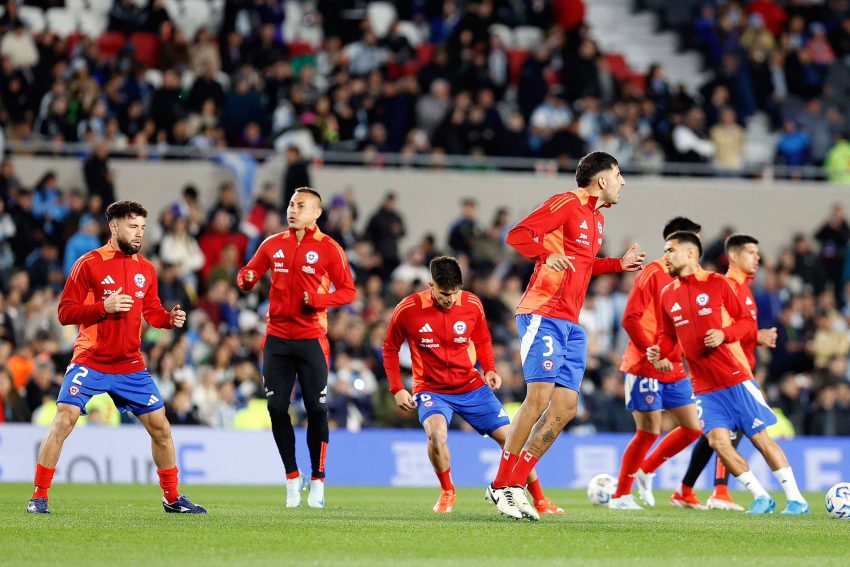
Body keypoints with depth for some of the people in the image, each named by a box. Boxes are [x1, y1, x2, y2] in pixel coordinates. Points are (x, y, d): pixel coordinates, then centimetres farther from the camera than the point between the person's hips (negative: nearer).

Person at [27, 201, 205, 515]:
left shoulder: (146, 268, 8)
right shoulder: (89, 264, -7)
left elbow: (151, 311, 19)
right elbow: (65, 313, -8)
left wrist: (170, 319, -3)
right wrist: (104, 306, -21)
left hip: (131, 366, 5)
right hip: (90, 361, -5)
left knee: (160, 427, 6)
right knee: (63, 421, -16)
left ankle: (172, 498, 22)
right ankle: (39, 497, -7)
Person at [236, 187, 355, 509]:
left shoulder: (328, 249, -2)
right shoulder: (273, 245, 9)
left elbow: (348, 292, -3)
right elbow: (247, 276, 15)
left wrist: (317, 299, -19)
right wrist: (246, 280, -9)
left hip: (311, 340, -3)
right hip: (277, 338, 3)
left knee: (316, 410, -3)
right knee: (277, 408, 0)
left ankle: (317, 482, 7)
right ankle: (292, 478, 13)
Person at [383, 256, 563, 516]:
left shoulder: (472, 304, -6)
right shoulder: (408, 310, -13)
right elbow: (390, 349, 3)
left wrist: (490, 370, -4)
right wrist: (397, 389, -4)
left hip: (471, 386, 3)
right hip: (431, 390, -3)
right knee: (436, 432, -33)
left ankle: (540, 501, 15)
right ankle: (447, 492, -5)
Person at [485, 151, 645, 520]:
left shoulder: (597, 219, 20)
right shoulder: (567, 203, -7)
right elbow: (517, 235, -15)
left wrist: (620, 264, 25)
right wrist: (547, 256, -32)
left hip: (570, 324, 9)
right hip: (543, 315, -9)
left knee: (566, 407, 2)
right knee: (540, 397, -16)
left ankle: (515, 484, 7)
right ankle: (501, 485, -9)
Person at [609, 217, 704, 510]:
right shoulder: (652, 274, -11)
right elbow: (630, 319, -17)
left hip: (674, 368, 8)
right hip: (644, 367, -8)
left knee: (693, 427, 4)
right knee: (649, 431, -9)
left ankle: (646, 471, 22)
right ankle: (620, 495, 5)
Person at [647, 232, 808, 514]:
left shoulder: (718, 283, -4)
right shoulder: (668, 294, 8)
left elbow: (747, 321, -1)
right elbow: (668, 335, 15)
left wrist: (724, 334, -18)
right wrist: (658, 351, -6)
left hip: (735, 377, -4)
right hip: (704, 386, 4)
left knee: (760, 437, -3)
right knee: (718, 440, -10)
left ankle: (796, 499, 5)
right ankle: (761, 497, 3)